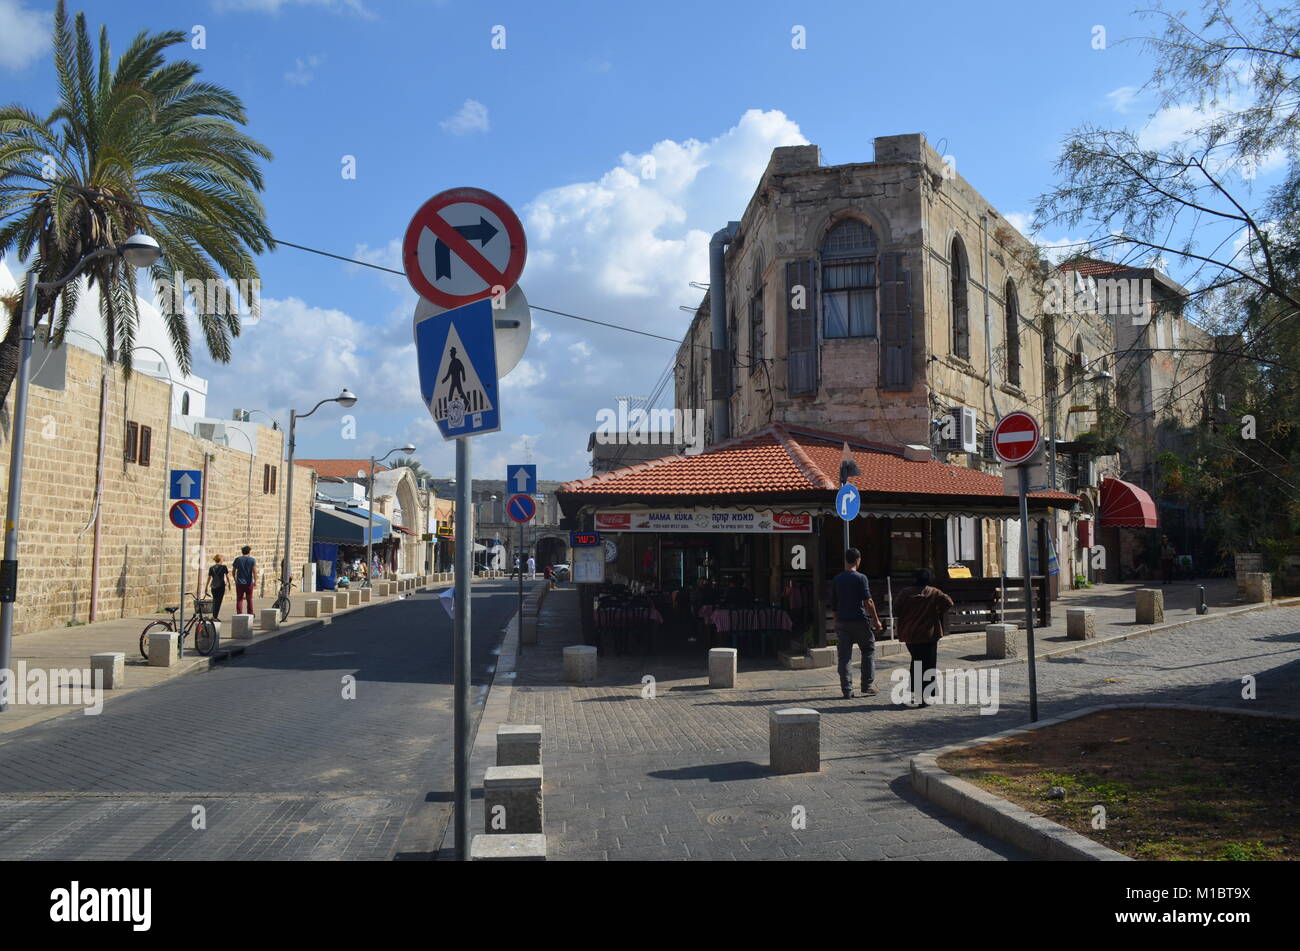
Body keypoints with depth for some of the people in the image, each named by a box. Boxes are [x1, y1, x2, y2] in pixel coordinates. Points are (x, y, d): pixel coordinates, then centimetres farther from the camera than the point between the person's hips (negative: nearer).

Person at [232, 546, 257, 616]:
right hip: (249, 582, -1)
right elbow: (254, 571, -12)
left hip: (239, 583, 1)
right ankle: (250, 614, 15)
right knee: (249, 599, 10)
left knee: (239, 599, 3)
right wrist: (255, 581, -9)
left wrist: (235, 579, 22)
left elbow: (233, 571, 8)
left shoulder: (237, 559, 2)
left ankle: (239, 614, -4)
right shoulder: (252, 560, -4)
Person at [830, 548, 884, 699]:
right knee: (868, 650, 13)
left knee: (844, 657, 5)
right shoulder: (861, 578, -9)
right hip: (859, 621, -4)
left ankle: (846, 690, 4)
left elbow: (833, 603, 9)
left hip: (841, 622, 4)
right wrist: (876, 619, -3)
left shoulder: (836, 579, 5)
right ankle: (866, 686, 12)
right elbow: (868, 602, -12)